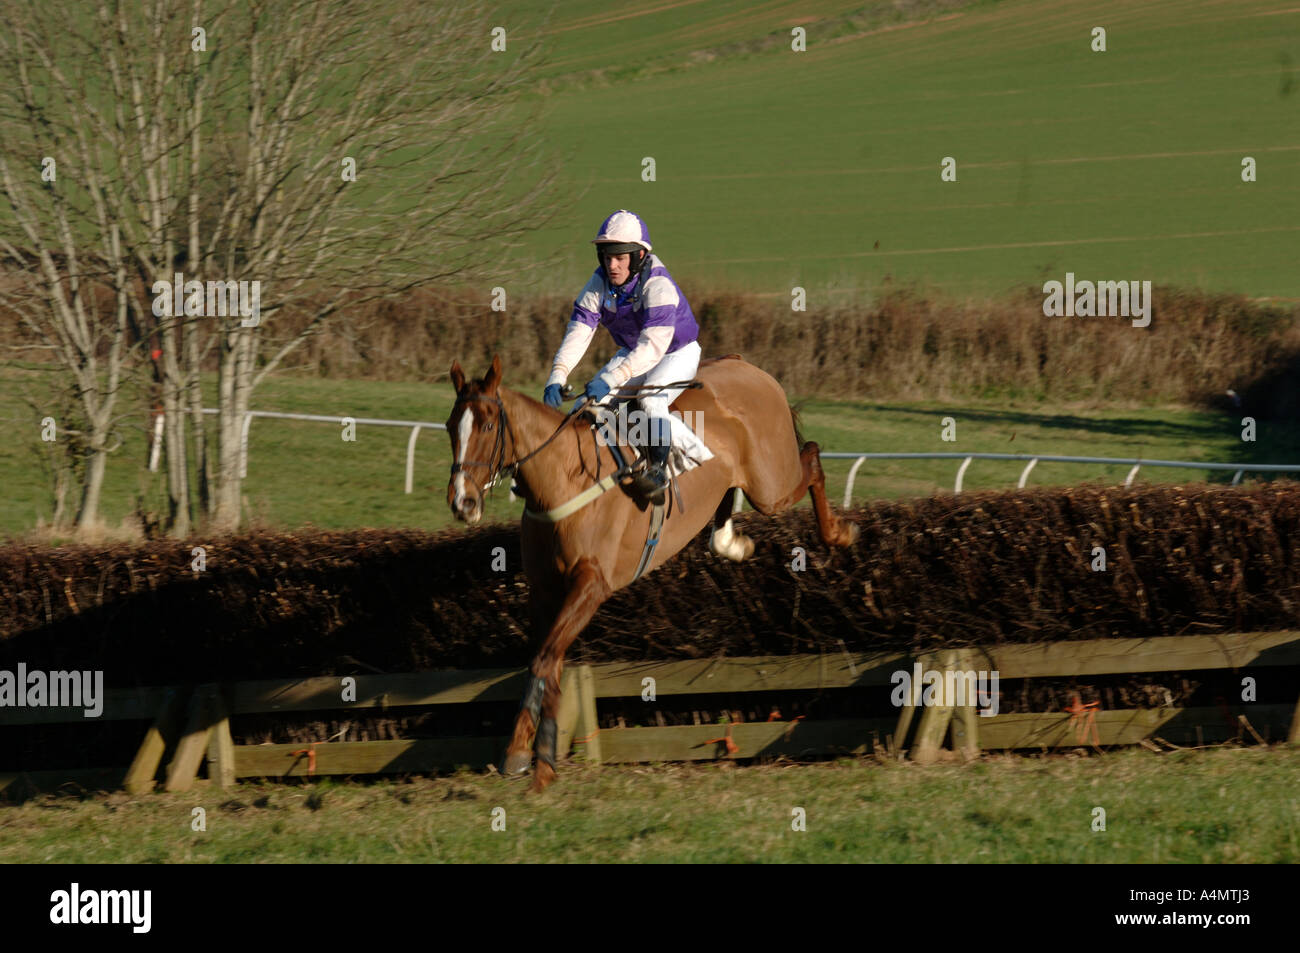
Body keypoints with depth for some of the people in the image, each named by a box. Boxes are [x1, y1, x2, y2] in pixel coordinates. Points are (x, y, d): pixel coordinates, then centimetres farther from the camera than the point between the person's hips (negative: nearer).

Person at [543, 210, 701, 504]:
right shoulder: (600, 283, -14)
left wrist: (611, 379, -53)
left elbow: (653, 345, -42)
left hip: (677, 353, -7)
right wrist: (557, 377, -34)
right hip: (631, 353, 7)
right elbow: (578, 333, -18)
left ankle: (658, 469, -29)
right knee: (587, 401, -9)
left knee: (651, 398, -35)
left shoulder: (657, 286, -33)